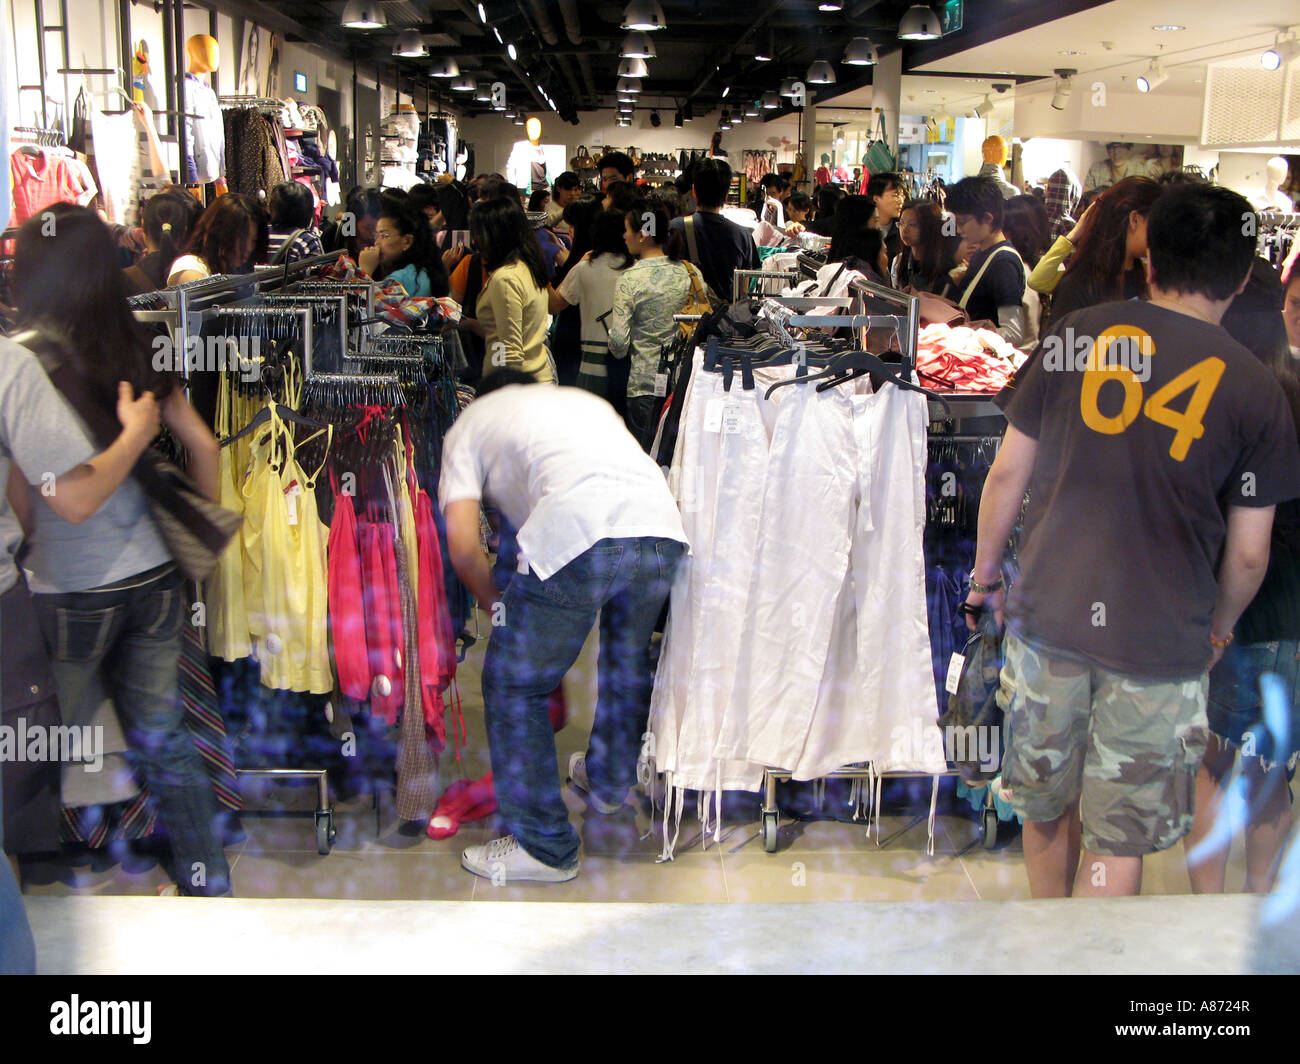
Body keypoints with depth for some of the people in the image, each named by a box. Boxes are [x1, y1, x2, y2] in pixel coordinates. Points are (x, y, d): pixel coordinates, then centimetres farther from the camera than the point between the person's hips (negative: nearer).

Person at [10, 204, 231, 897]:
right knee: (163, 741, 15)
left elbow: (23, 501, -14)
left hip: (68, 593, -5)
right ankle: (208, 884, 23)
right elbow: (202, 444, 8)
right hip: (154, 579, 5)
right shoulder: (138, 355, 3)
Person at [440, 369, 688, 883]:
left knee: (513, 685, 12)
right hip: (663, 527, 6)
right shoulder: (583, 399, 39)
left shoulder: (470, 422, 25)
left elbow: (463, 546, 12)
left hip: (578, 533, -6)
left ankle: (544, 847, 19)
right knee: (628, 657, 31)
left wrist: (496, 603, 29)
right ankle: (608, 781, 52)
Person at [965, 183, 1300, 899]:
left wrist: (985, 571, 16)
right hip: (1162, 644, -2)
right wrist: (1220, 628, 19)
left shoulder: (1075, 335, -1)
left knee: (1044, 805, 21)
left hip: (1046, 617, 3)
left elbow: (1008, 471, 2)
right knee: (1120, 841, 10)